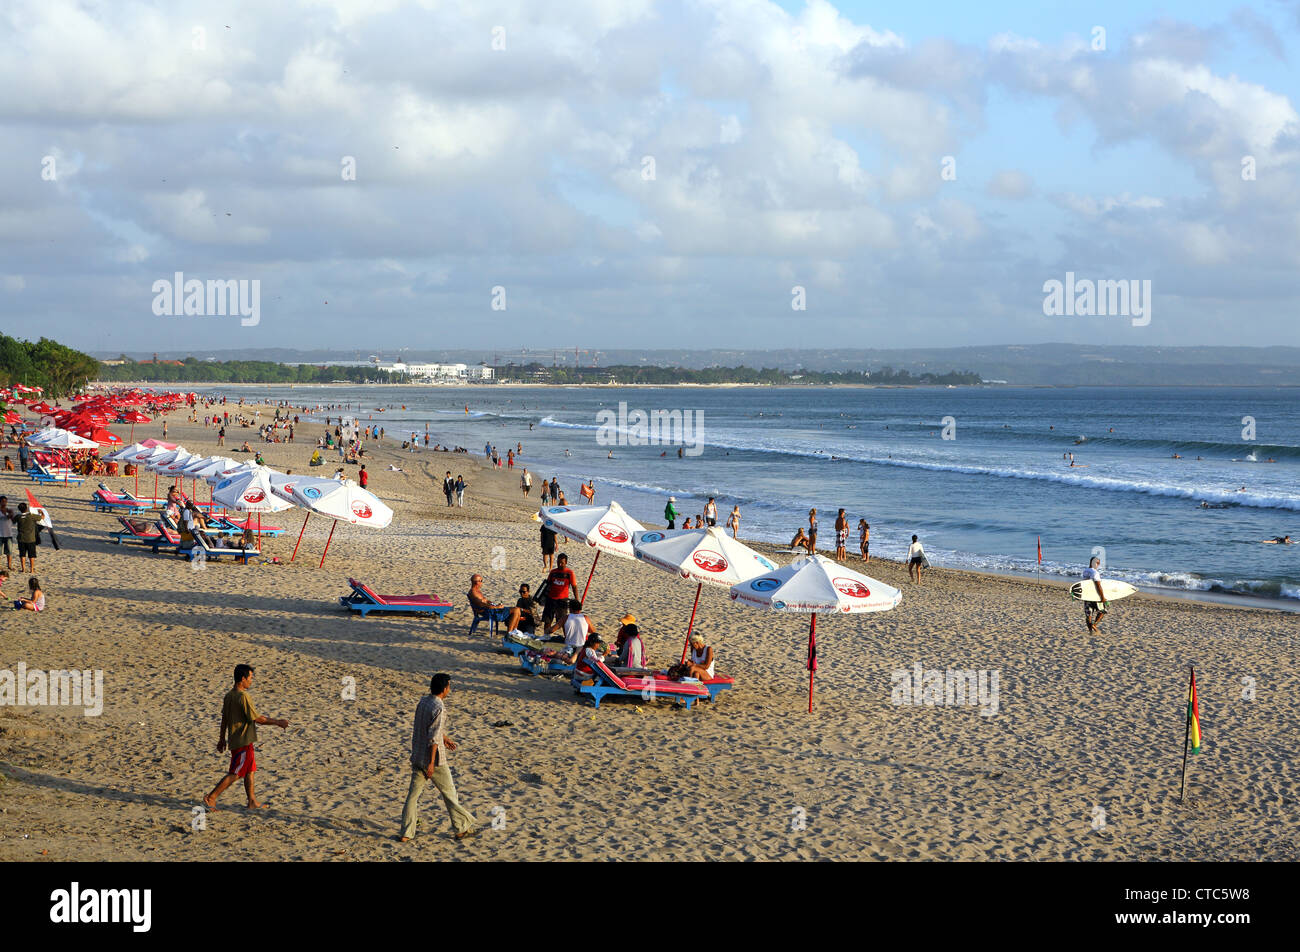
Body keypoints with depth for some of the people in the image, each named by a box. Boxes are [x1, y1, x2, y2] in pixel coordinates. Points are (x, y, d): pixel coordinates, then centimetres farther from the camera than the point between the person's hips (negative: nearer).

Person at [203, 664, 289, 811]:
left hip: (234, 739, 9)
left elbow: (224, 719, 13)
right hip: (243, 741, -9)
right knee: (235, 774, -3)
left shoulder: (229, 695, 6)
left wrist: (222, 739, 21)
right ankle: (211, 798, -2)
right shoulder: (243, 697, -21)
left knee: (250, 770, 16)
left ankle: (252, 802, 20)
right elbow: (257, 718, -18)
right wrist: (277, 722, -8)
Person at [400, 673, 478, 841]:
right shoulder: (439, 708, -20)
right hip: (433, 758, -7)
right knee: (449, 793, 7)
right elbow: (433, 738, -23)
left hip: (417, 756, 7)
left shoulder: (422, 701, 5)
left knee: (413, 794, 9)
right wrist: (431, 763, -21)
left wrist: (444, 737, 32)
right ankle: (462, 828, 16)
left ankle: (406, 832, 9)